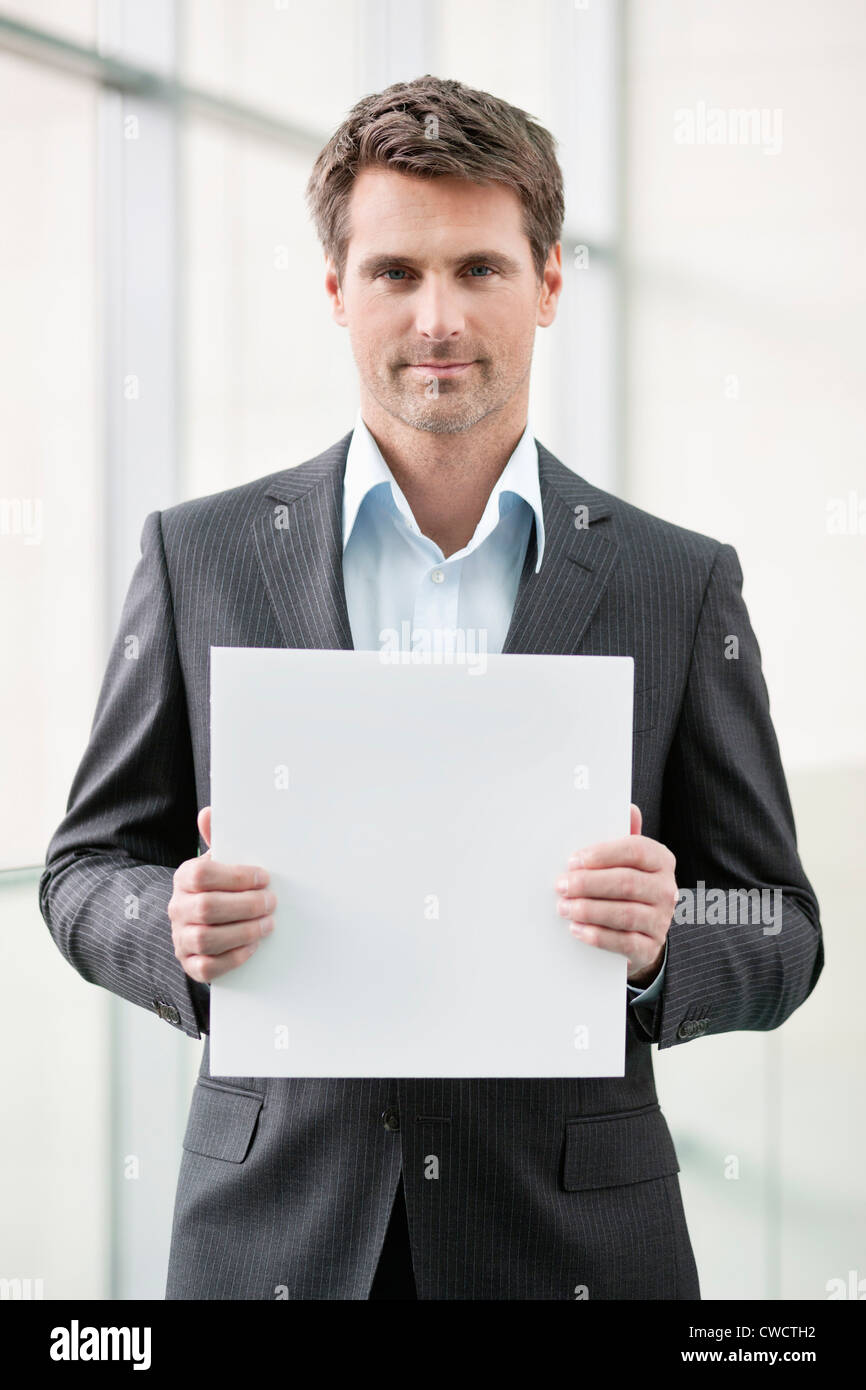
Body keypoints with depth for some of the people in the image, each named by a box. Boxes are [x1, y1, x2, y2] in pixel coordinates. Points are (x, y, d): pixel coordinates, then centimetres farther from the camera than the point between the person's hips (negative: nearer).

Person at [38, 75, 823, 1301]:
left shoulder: (680, 586, 1)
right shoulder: (199, 555, 2)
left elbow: (780, 935, 3)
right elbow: (89, 865, 6)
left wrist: (662, 942, -18)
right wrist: (175, 928, -15)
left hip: (571, 1233, 0)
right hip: (275, 1231, 0)